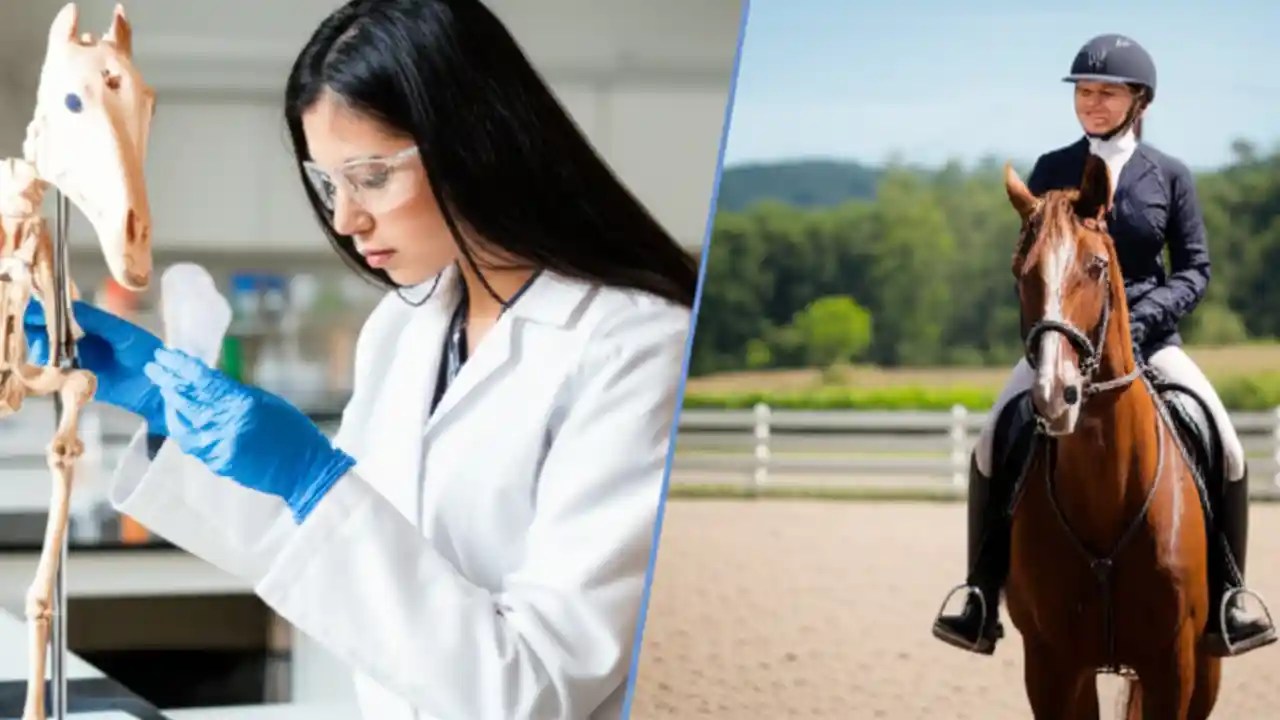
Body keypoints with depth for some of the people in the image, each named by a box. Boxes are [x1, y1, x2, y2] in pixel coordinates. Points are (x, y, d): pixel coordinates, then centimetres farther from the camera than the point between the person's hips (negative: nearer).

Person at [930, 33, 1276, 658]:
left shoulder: (1170, 175, 2)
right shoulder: (1052, 172, 4)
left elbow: (1195, 268, 2)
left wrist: (1146, 315, -16)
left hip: (1148, 337, 0)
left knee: (1226, 448, -18)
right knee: (992, 443, -21)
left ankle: (1224, 603, -3)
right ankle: (982, 598, -9)